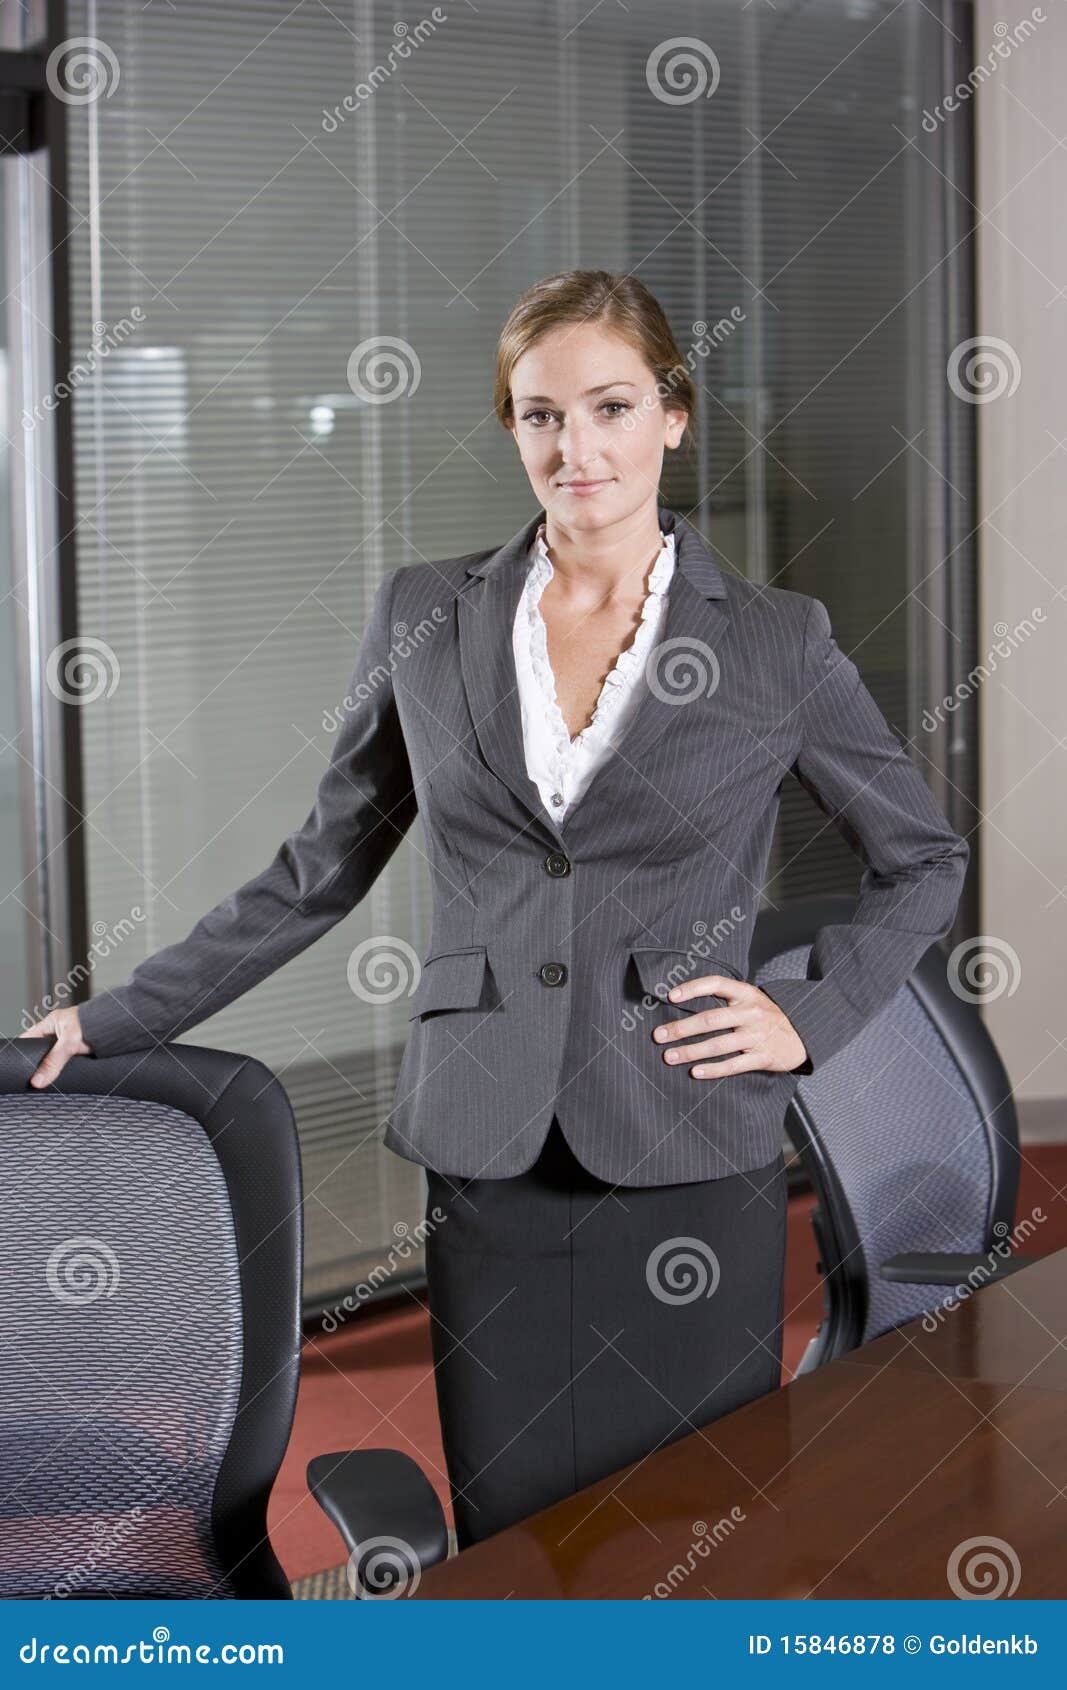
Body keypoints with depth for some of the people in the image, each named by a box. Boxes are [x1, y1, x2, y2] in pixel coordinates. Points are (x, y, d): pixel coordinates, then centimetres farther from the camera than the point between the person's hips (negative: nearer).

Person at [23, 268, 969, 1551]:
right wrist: (121, 1020, 15)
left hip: (693, 1164, -1)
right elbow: (319, 871, 15)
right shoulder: (425, 618, 7)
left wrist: (812, 1015, 0)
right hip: (491, 1167, 2)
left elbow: (923, 859, 14)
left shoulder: (778, 643, 2)